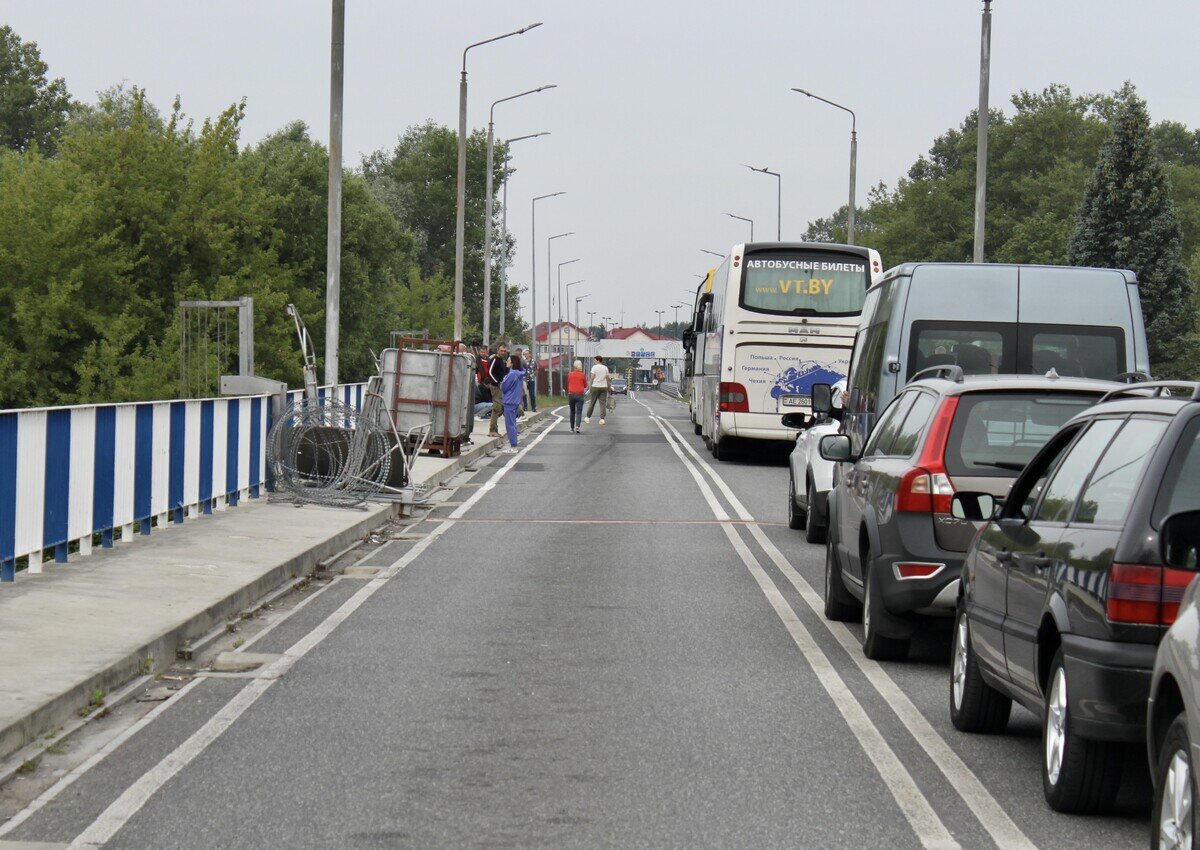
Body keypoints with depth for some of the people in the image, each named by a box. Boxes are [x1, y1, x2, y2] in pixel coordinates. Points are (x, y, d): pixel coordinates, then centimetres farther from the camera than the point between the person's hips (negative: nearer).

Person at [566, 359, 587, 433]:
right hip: (579, 395, -2)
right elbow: (585, 386, 6)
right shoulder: (582, 375, -4)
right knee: (579, 412, -3)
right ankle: (577, 426, -23)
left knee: (572, 412, 16)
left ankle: (572, 428, 21)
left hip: (571, 394, 2)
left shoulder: (570, 375, 1)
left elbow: (568, 385, 11)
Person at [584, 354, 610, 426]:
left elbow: (592, 377, -8)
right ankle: (602, 419, -4)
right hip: (604, 387, 3)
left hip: (595, 386, -3)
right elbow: (607, 378, 8)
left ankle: (588, 418, 14)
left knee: (592, 403, 6)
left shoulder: (594, 367, -6)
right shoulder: (605, 368, 6)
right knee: (603, 403, 3)